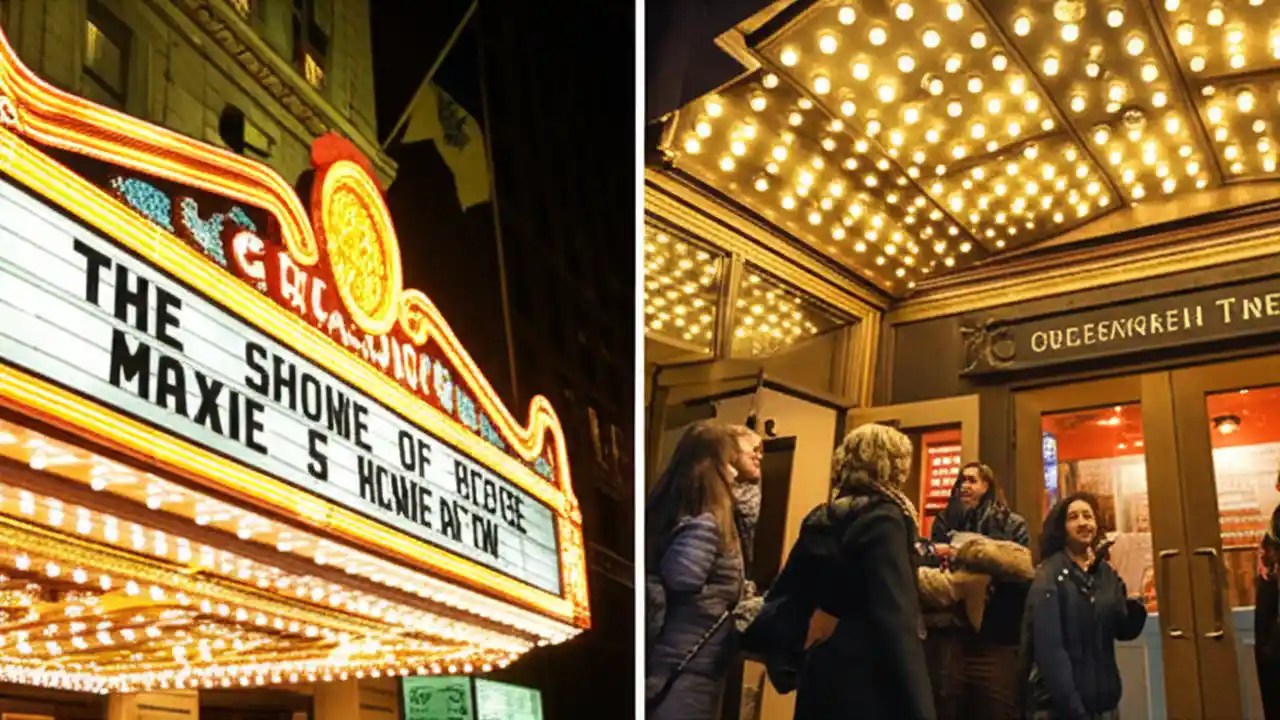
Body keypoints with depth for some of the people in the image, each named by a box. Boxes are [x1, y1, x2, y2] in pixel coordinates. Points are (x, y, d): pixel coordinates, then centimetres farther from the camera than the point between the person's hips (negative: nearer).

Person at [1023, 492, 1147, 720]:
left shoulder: (1107, 573, 7)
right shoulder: (1049, 575, -10)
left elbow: (1123, 631, 8)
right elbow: (1049, 647, -16)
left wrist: (1135, 607, -12)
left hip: (1104, 701, 5)